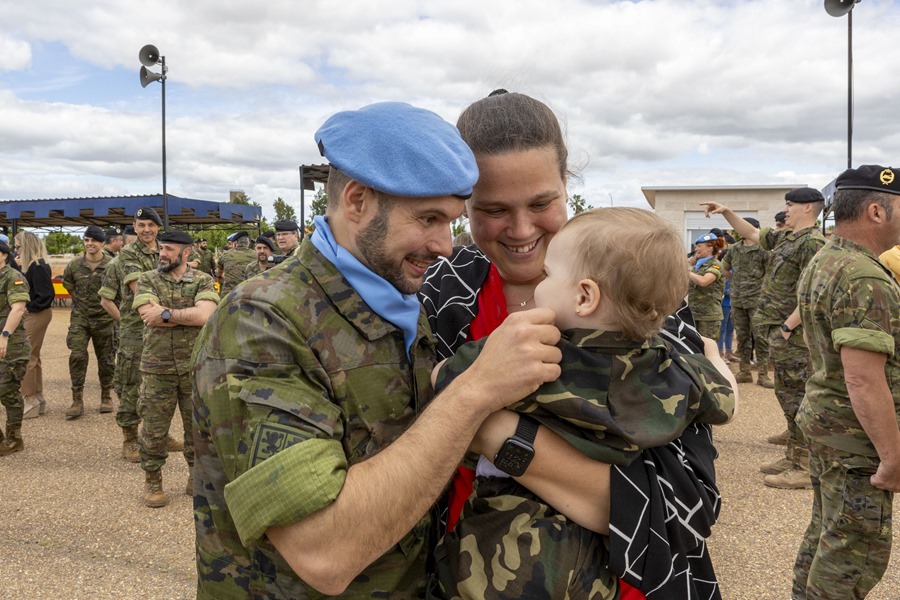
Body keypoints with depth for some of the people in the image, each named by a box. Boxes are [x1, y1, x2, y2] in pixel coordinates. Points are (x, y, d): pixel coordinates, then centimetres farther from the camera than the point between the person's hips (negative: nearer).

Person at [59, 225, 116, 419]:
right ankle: (77, 400, 0)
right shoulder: (74, 265, -2)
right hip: (80, 318, 2)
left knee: (106, 359, 8)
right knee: (77, 356, -9)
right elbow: (68, 285, 16)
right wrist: (81, 301, 14)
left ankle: (106, 397, 23)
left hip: (105, 318, -1)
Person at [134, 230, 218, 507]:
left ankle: (197, 478, 28)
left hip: (196, 368, 0)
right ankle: (152, 481, 27)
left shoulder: (203, 281, 0)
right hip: (157, 368, 0)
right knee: (154, 428, 8)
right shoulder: (147, 280, 2)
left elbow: (205, 315, -18)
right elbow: (148, 315, -15)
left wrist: (166, 313, -17)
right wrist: (189, 315, -14)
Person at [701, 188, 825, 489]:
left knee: (795, 397, -5)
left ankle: (805, 468, 3)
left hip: (792, 334, -10)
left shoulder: (812, 242, -16)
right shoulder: (785, 237, 13)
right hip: (780, 332, 10)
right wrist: (727, 212, 18)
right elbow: (752, 234, 28)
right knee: (788, 396, 16)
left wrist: (787, 326, -21)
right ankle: (793, 456, 27)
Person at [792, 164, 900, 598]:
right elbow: (865, 381, -27)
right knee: (858, 550, 2)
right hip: (858, 432, -10)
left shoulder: (822, 262, 8)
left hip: (823, 416, 10)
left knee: (827, 530, 21)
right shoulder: (865, 280, -23)